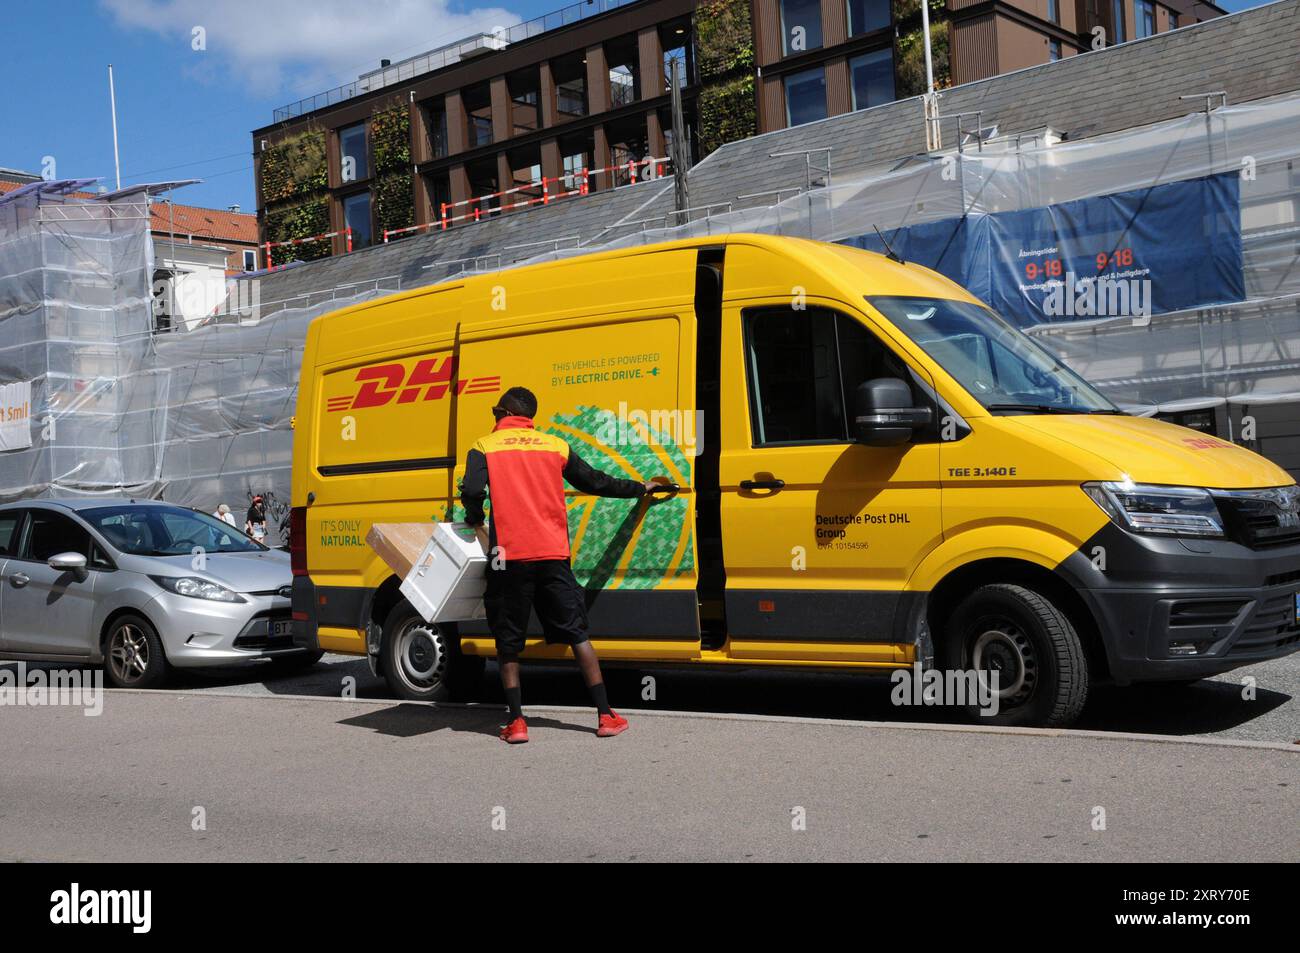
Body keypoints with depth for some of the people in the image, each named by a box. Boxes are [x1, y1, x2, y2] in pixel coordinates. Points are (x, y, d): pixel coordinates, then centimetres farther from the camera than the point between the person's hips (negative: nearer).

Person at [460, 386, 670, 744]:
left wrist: (475, 522, 8)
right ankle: (606, 716, 7)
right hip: (553, 554, 2)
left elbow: (472, 491, -12)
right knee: (577, 633, 9)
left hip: (510, 555, -2)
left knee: (508, 642, 8)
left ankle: (516, 722, 3)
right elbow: (596, 482, 18)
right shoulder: (554, 445, 13)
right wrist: (641, 487, 33)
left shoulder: (484, 448, 5)